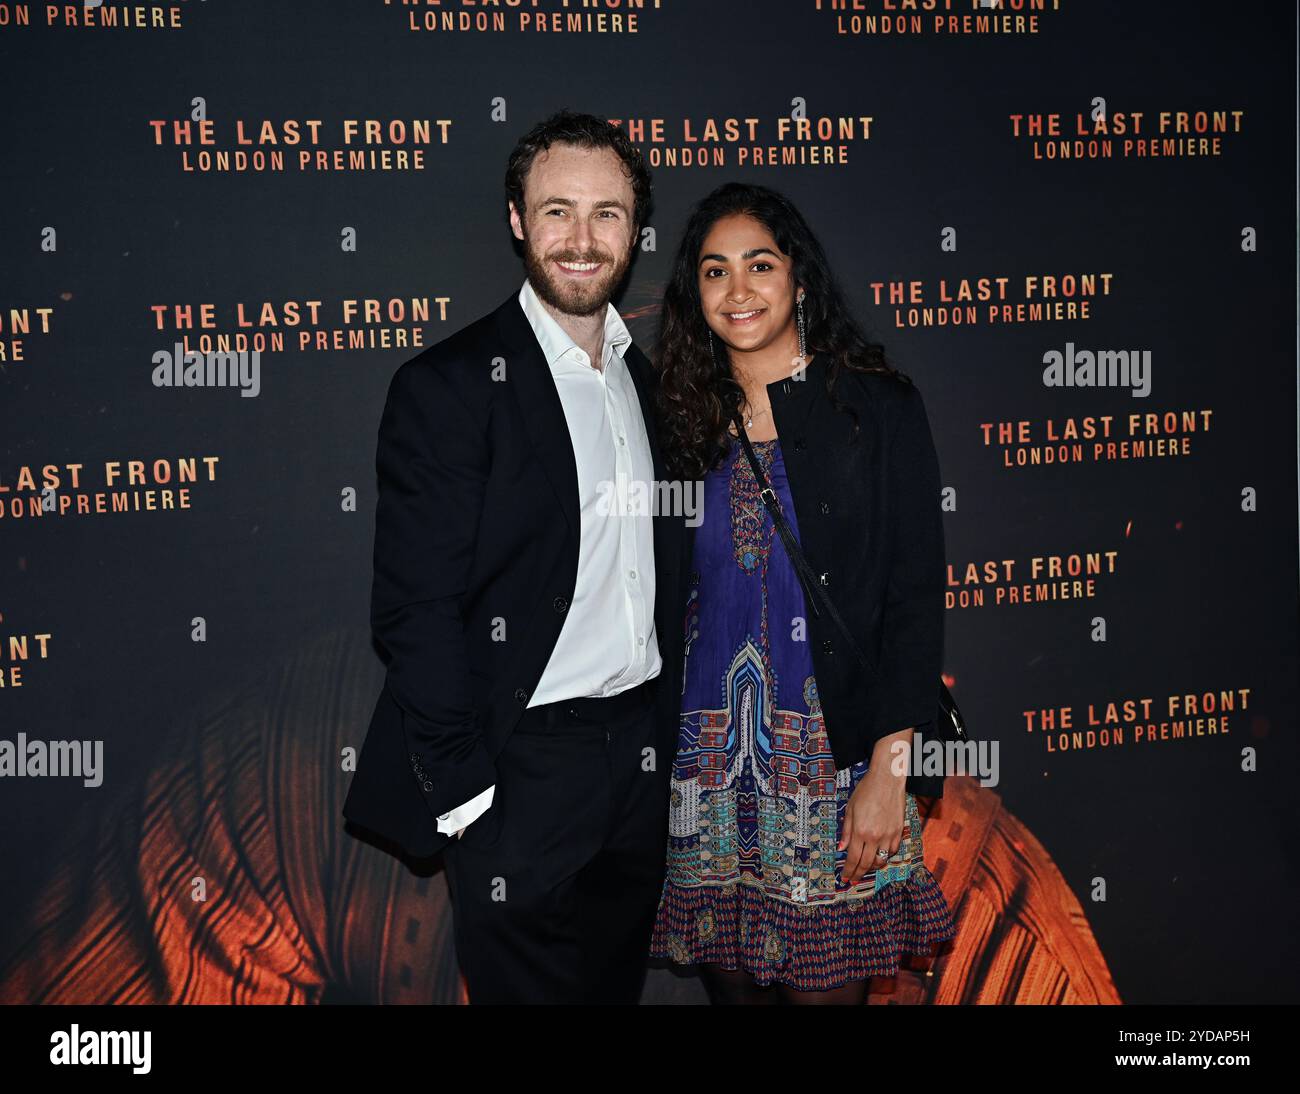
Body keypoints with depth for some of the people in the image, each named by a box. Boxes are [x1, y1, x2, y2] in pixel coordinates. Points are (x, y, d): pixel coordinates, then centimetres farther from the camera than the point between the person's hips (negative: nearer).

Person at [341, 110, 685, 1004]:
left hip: (641, 755, 7)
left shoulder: (645, 378, 9)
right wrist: (464, 789, -17)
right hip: (524, 766, -7)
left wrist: (668, 733, 11)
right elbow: (415, 610, -15)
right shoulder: (448, 386, -12)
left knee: (618, 982, 20)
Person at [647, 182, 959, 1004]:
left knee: (824, 983, 1)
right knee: (731, 979, 9)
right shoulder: (690, 422, 10)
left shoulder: (880, 406, -1)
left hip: (834, 757, -3)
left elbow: (915, 597, -6)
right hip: (708, 762, 4)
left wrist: (890, 768, -13)